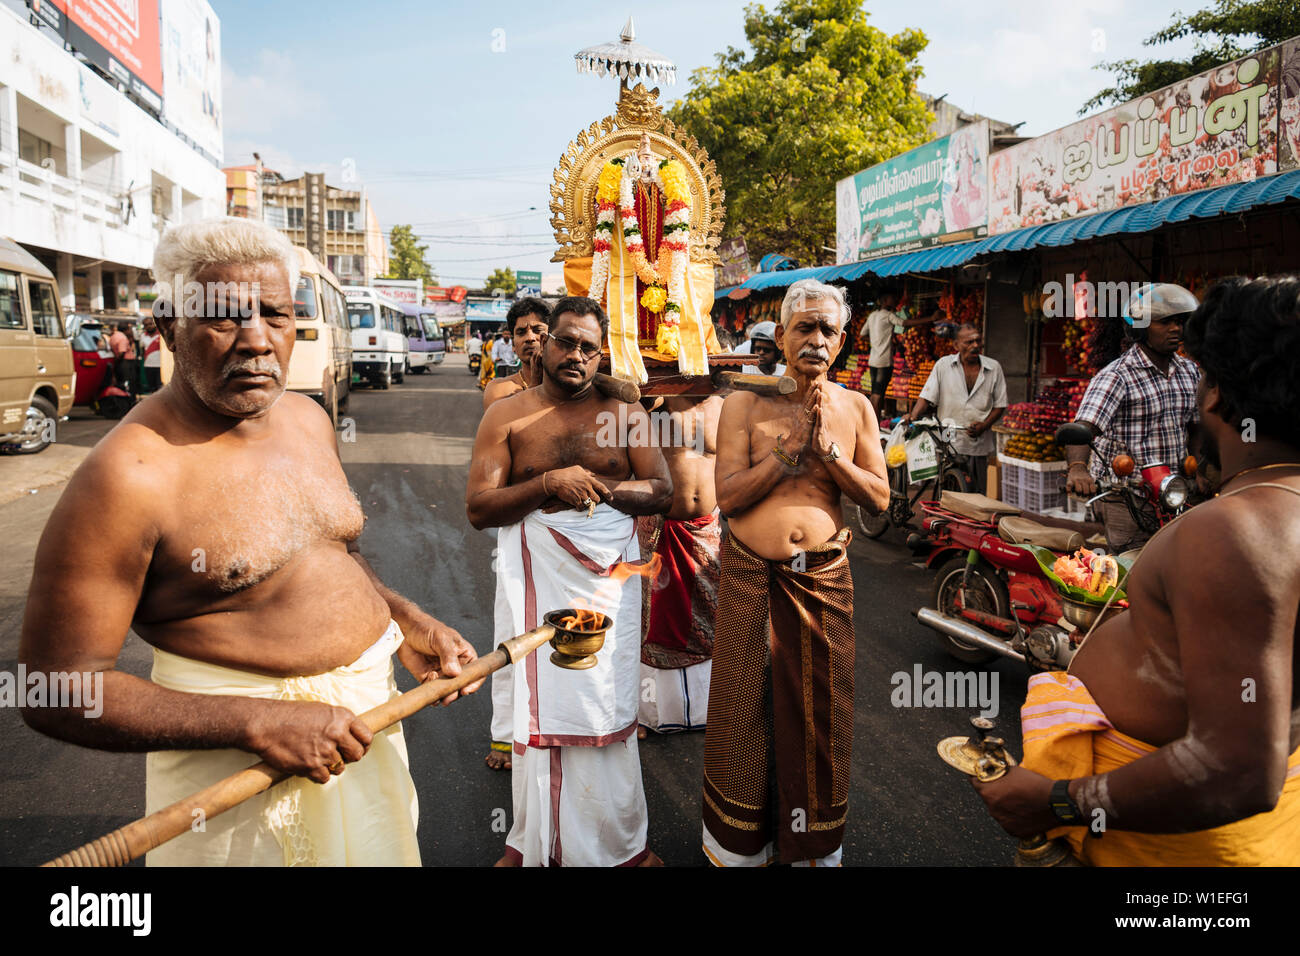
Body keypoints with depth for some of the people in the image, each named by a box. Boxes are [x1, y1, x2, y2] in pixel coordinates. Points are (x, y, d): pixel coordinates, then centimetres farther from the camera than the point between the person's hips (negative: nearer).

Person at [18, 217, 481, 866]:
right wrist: (257, 721, -24)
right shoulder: (127, 477, -22)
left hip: (364, 712, 7)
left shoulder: (308, 419, 1)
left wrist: (404, 620, 1)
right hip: (236, 761, -7)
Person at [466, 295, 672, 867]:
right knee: (539, 703, 6)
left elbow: (661, 492, 2)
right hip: (535, 578, 0)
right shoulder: (506, 415, 4)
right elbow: (477, 508, -3)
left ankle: (617, 844, 23)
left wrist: (597, 487, -11)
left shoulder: (624, 413, 7)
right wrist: (549, 484, -16)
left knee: (607, 705, 6)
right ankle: (537, 843, 24)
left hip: (609, 577, 1)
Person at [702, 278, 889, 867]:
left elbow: (879, 499, 1)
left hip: (823, 575, 2)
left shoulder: (854, 407, 6)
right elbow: (728, 495, -10)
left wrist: (826, 447, -12)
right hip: (750, 572, -1)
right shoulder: (746, 403, -1)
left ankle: (814, 844, 32)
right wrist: (794, 444, -15)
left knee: (817, 705, 10)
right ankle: (736, 844, 29)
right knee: (744, 702, 7)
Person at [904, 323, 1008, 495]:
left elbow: (1000, 404, 9)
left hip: (979, 445, 2)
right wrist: (913, 415, -17)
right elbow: (927, 397, 3)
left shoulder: (994, 367, 7)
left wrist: (984, 425, -7)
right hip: (948, 444, -1)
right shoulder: (943, 365, 4)